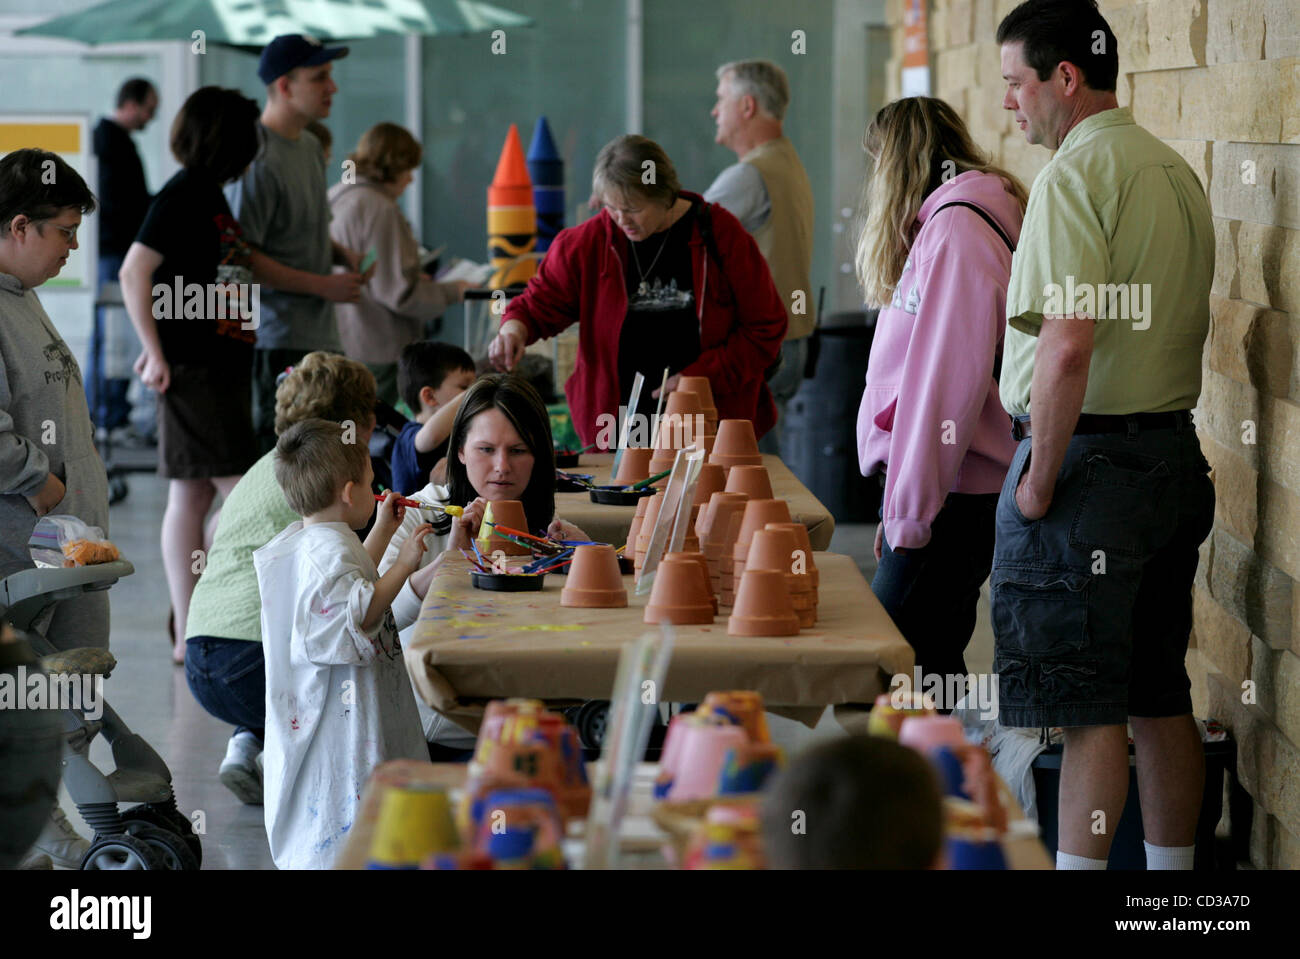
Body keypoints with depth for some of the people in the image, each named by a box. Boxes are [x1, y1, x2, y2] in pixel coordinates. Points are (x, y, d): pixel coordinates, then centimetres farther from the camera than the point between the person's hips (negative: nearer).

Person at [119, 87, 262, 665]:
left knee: (193, 497, 9)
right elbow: (134, 272, -18)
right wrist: (155, 352, -16)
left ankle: (190, 634, 13)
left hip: (221, 364, 9)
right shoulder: (184, 193, -13)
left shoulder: (208, 193, 14)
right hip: (194, 367, -9)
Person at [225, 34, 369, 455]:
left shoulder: (310, 147, 14)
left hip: (321, 334, 9)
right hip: (277, 341, -9)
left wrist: (342, 254, 7)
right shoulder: (259, 161, -16)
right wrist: (323, 285, -16)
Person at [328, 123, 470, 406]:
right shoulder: (379, 210, -18)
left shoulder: (335, 198, 10)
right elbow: (398, 293, -19)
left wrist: (412, 276, 23)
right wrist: (453, 291, -6)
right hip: (375, 351, -9)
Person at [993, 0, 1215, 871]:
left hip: (1090, 455, -9)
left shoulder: (1075, 176, -15)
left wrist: (1038, 480, -16)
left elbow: (1069, 347, -24)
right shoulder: (1178, 173, 13)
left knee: (1088, 708, -5)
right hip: (1174, 454, 9)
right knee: (1162, 700, 13)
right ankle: (1173, 869, 19)